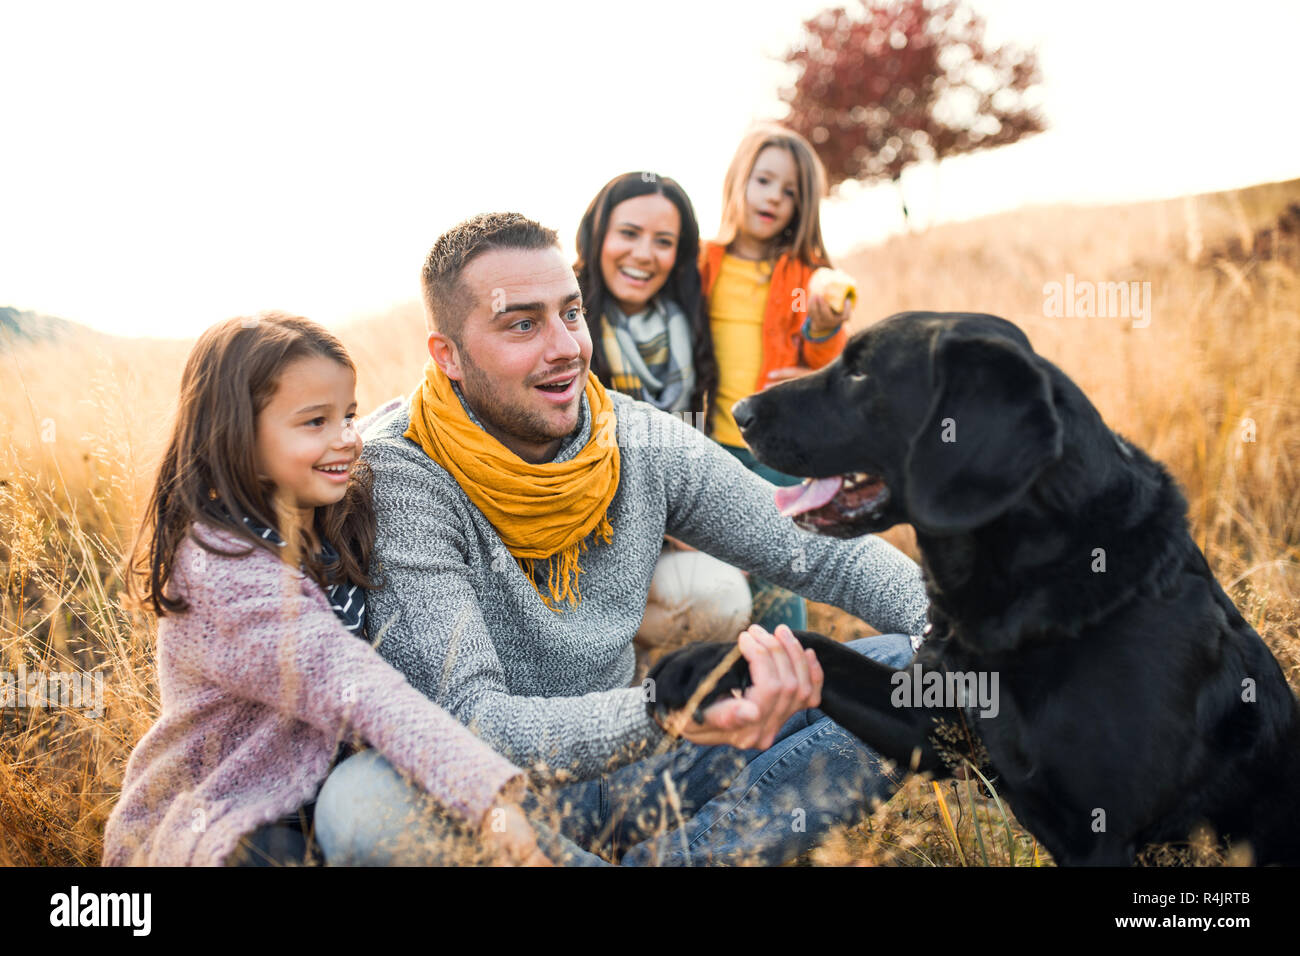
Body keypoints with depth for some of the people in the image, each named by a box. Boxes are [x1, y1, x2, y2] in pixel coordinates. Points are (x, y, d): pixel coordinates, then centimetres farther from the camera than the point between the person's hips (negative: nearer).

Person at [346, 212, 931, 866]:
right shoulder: (401, 480, -19)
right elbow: (469, 720, -27)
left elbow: (825, 552, 1)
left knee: (900, 669, -7)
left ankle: (664, 856, -17)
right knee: (364, 797, -41)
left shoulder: (644, 444, -4)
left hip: (629, 770, 5)